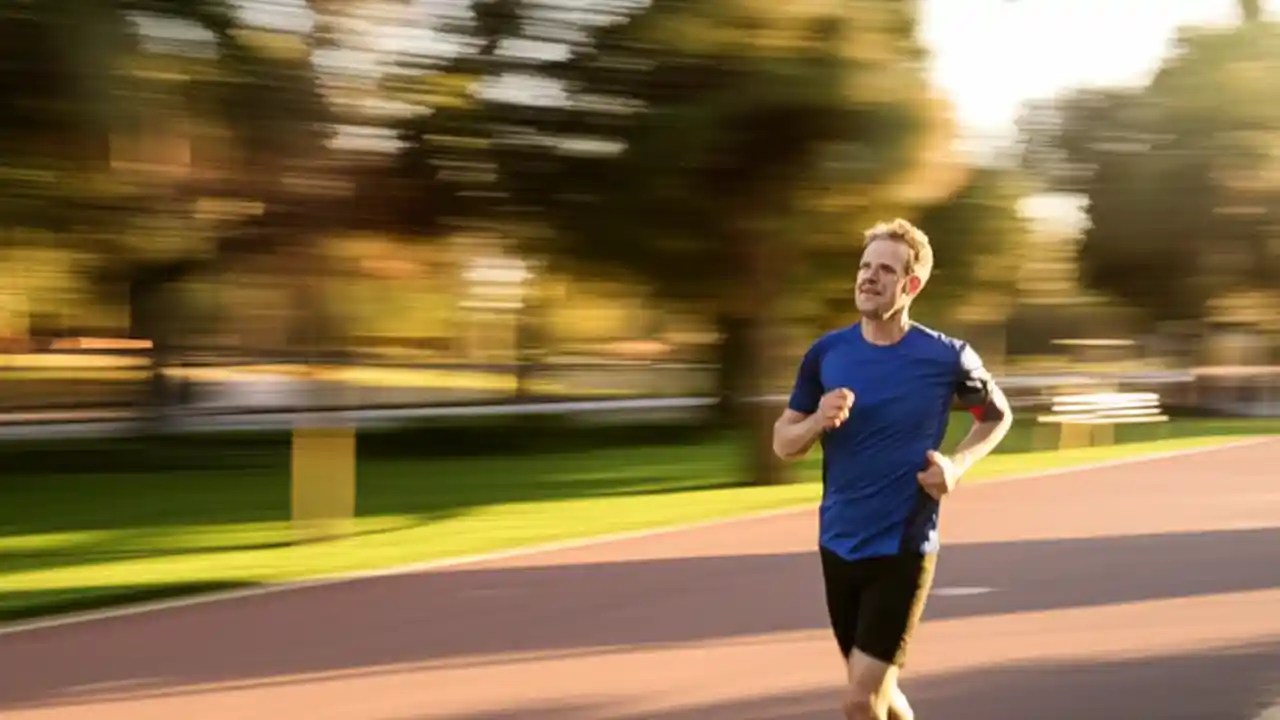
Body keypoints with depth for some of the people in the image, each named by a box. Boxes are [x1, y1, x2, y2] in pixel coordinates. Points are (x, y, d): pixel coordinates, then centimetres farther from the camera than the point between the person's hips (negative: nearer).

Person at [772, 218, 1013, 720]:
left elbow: (998, 416, 10)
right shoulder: (826, 353, -2)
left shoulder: (946, 358, -9)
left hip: (903, 549, -4)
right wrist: (817, 422, -17)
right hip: (837, 546, 4)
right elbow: (783, 442, 5)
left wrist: (957, 465, -8)